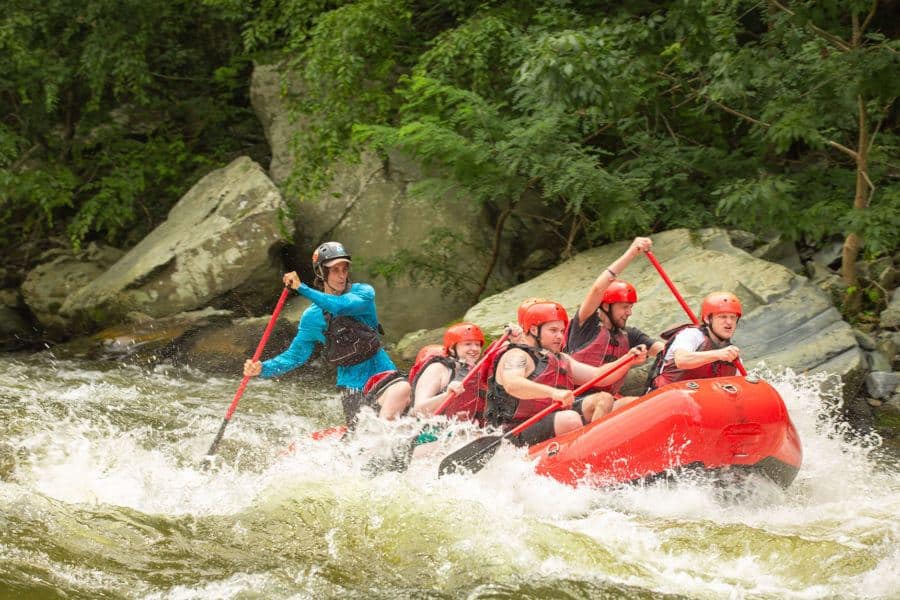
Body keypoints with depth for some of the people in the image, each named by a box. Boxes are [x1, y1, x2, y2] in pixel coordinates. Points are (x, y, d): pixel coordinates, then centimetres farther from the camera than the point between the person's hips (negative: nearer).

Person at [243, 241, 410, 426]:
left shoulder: (364, 293, -4)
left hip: (381, 370, -2)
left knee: (402, 389, -34)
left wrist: (302, 289, -23)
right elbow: (295, 355, 6)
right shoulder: (312, 317, 3)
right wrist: (262, 369, -9)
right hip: (352, 386, 2)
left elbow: (342, 306, -25)